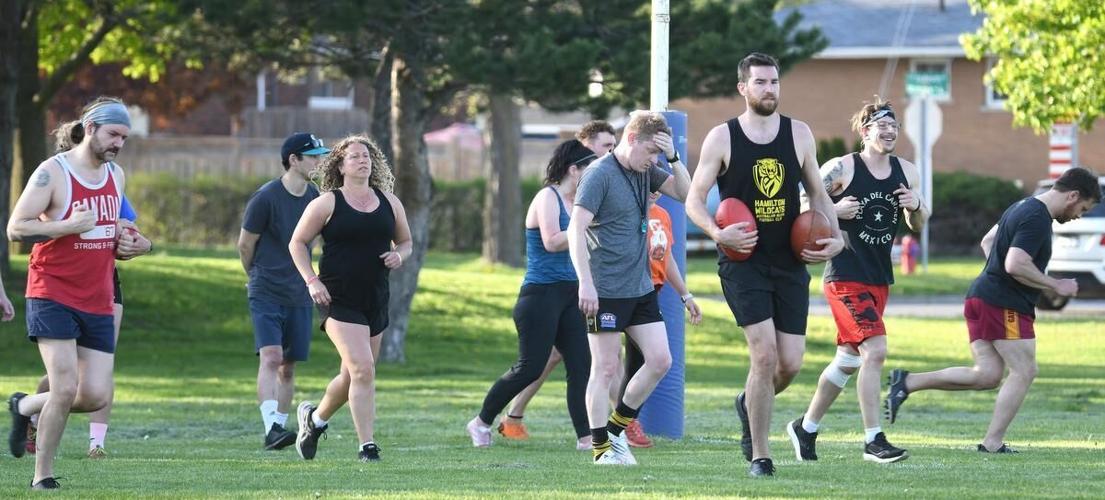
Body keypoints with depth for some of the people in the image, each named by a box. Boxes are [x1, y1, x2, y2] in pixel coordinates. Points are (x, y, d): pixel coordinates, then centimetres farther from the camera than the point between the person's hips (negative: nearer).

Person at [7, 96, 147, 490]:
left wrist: (124, 246, 6)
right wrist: (68, 226, -22)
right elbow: (16, 228, -11)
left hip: (97, 302, 6)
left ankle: (26, 407, 24)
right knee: (66, 388, -15)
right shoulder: (53, 172, -9)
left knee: (96, 395, -3)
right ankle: (43, 476, 1)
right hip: (53, 296, -6)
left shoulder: (116, 176, 13)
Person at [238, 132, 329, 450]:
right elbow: (245, 245, 0)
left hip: (299, 296, 5)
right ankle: (271, 428, -26)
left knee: (288, 368, 7)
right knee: (271, 358, -18)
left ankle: (279, 427, 16)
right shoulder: (265, 198, -11)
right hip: (266, 294, -5)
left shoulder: (316, 197, 6)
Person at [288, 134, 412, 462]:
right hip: (339, 300, -5)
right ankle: (367, 447, -15)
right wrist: (312, 281, -10)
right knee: (362, 369, -18)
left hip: (376, 300, 6)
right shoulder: (327, 204, -3)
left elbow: (406, 241, 21)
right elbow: (297, 243, 3)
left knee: (353, 376, 13)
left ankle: (315, 417, 39)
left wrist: (399, 255, -3)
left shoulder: (389, 202, 10)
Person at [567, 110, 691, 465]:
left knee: (660, 360, 5)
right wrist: (586, 283, -26)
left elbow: (685, 193, 14)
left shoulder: (645, 171, 9)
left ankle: (616, 427, 19)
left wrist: (672, 157, -3)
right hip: (606, 290, -8)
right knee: (606, 369, -2)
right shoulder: (600, 174, -13)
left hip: (641, 289, 8)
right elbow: (576, 228, -19)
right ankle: (602, 448, 6)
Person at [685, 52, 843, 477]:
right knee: (764, 354, -15)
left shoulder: (798, 134, 6)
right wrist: (717, 233, -19)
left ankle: (750, 406, 35)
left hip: (790, 263, 4)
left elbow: (817, 194, 16)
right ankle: (759, 455, -3)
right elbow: (695, 199, 0)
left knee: (790, 362, 0)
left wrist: (834, 237, 0)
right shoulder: (722, 138, -3)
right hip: (743, 262, -4)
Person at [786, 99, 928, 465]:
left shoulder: (906, 172, 7)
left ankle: (806, 428, 29)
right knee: (875, 350, -19)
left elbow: (917, 225, 17)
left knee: (848, 360, 13)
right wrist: (834, 211, -22)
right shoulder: (841, 169, -10)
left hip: (879, 279, 7)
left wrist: (916, 207, -4)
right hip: (845, 277, -7)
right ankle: (873, 440, -16)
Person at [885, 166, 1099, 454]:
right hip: (1005, 305, -10)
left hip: (981, 298, 10)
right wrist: (1055, 286, -14)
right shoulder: (1037, 219, -15)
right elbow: (1015, 265, -24)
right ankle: (993, 443, -1)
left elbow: (988, 241, 29)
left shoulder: (1023, 208, 18)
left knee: (987, 376, 7)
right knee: (1024, 372, -2)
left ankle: (907, 382, 2)